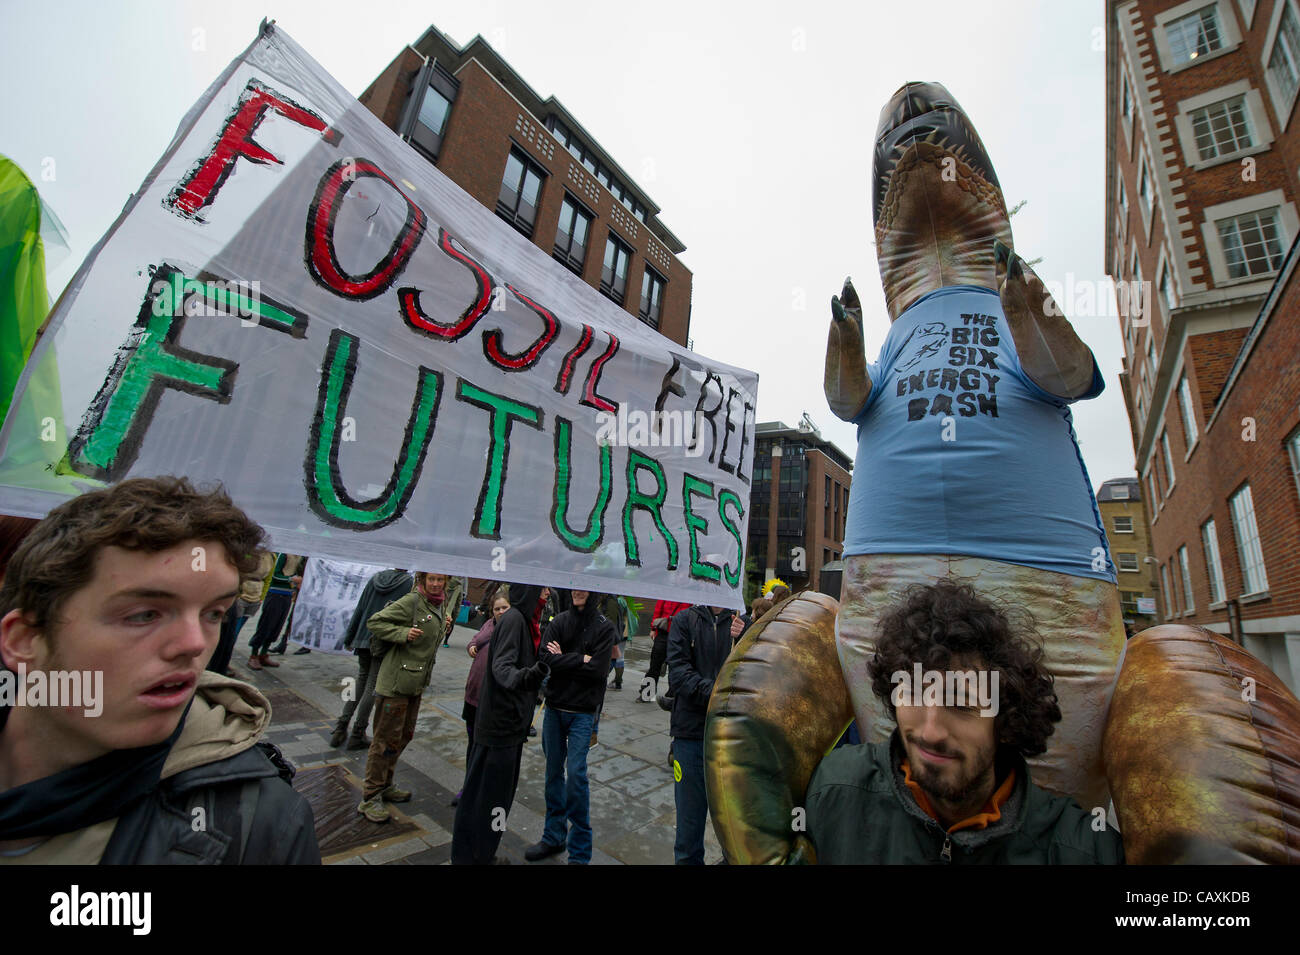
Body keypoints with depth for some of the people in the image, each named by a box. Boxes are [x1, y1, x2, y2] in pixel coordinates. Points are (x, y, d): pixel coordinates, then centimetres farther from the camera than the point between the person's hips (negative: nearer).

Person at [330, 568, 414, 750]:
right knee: (372, 686, 5)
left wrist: (349, 638, 17)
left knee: (361, 680, 19)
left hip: (364, 639, 5)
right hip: (386, 644, -5)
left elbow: (360, 609, 9)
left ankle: (340, 728, 20)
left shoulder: (376, 578, 4)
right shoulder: (410, 583, -11)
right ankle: (357, 734, 14)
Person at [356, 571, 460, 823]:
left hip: (417, 683, 8)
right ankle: (370, 797, 18)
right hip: (395, 681, -8)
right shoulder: (412, 601, -18)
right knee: (387, 738, 2)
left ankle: (385, 786, 36)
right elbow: (374, 623, -14)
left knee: (404, 736, 19)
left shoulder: (444, 602, 4)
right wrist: (402, 633, -24)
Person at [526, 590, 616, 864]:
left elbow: (598, 669, -16)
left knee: (576, 772, -3)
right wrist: (580, 660, -16)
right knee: (553, 770, 14)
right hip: (554, 707, 3)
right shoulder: (560, 620, 0)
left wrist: (563, 659, -11)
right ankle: (554, 836, 34)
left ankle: (580, 851, 16)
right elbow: (546, 657, -11)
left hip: (583, 712, -3)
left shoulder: (604, 627, -8)